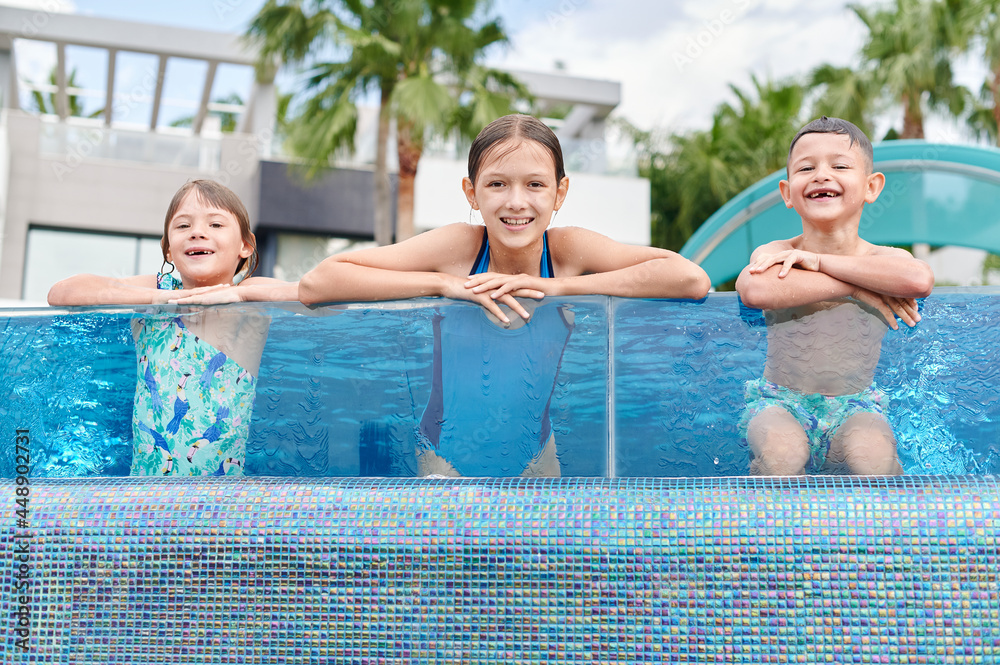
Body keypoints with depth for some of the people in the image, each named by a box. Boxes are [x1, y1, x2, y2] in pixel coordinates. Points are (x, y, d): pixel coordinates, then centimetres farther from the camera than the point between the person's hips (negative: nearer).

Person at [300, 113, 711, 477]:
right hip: (444, 466, -1)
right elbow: (315, 285, -19)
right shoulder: (457, 247, -14)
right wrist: (446, 284, -23)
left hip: (534, 464, 2)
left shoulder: (568, 250, -11)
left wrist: (557, 286, -22)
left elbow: (692, 280, -21)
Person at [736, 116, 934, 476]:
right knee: (782, 453, -32)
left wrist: (818, 261, -25)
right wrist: (855, 286, -26)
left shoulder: (884, 257, -3)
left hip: (853, 406, 1)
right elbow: (754, 291, -33)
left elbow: (918, 279, -30)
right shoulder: (776, 253, -7)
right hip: (781, 402, -1)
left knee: (873, 456, -29)